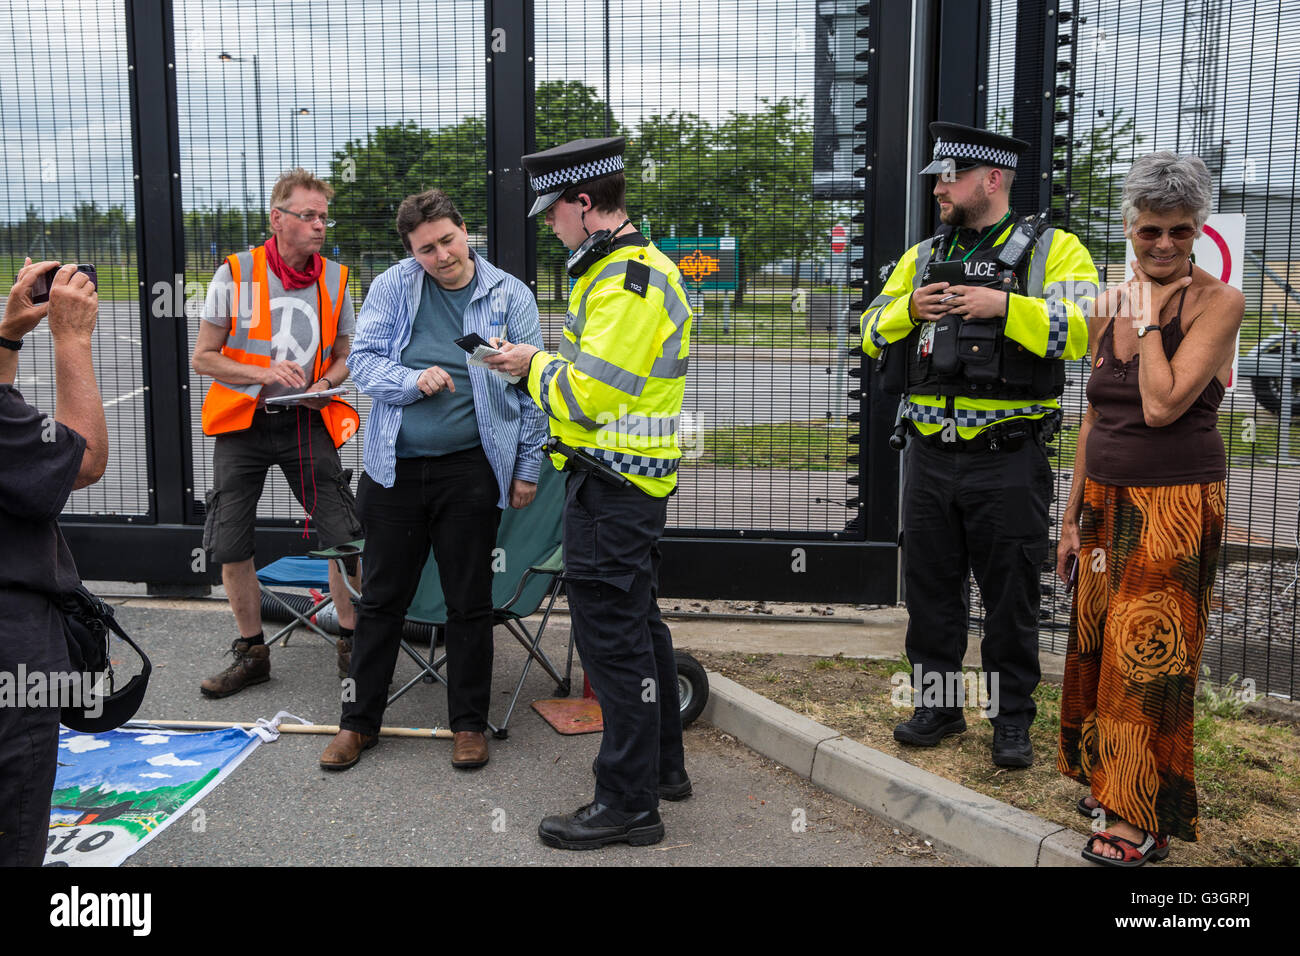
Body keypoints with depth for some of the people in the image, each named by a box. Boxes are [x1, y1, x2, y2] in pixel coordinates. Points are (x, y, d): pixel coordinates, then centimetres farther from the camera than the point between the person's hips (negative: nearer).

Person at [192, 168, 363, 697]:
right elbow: (203, 357, -2)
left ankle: (351, 643, 11)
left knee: (343, 535, -7)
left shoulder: (335, 278, 2)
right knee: (231, 544, 3)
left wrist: (326, 384, -8)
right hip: (242, 422, 0)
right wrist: (264, 373, -17)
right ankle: (252, 652, 20)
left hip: (306, 421, 1)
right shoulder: (236, 273, -5)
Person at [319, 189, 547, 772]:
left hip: (469, 468, -1)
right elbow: (362, 361, 3)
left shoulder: (510, 297, 2)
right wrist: (413, 380, -16)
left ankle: (469, 723, 23)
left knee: (469, 603, 8)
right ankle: (360, 719, 25)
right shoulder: (392, 287, 4)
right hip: (394, 467, 2)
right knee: (381, 598, 10)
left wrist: (528, 467, 0)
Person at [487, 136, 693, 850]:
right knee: (638, 624, 19)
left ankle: (629, 803, 6)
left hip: (610, 486, -11)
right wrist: (544, 367, 9)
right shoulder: (639, 263, 16)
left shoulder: (625, 281, -18)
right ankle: (663, 766, 33)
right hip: (630, 478, 11)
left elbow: (588, 394, -23)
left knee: (613, 638, -4)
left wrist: (534, 365, -7)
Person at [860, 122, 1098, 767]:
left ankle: (1012, 719, 20)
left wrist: (1006, 307, -23)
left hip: (1008, 464, -5)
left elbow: (1085, 328, -15)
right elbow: (871, 333, 12)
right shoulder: (922, 256, 13)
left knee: (1011, 597, 6)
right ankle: (937, 705, 27)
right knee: (930, 589, 12)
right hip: (929, 458, 5)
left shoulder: (1052, 250, -2)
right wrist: (908, 308, -7)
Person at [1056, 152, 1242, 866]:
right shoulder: (1109, 307, 9)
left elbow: (1162, 405, -21)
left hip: (1174, 506, -6)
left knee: (1149, 659, 0)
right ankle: (1110, 781, 30)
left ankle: (1146, 821, 14)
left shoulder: (1217, 303, -10)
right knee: (1101, 647, 12)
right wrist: (1073, 517, 13)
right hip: (1107, 504, 6)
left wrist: (1149, 319, -12)